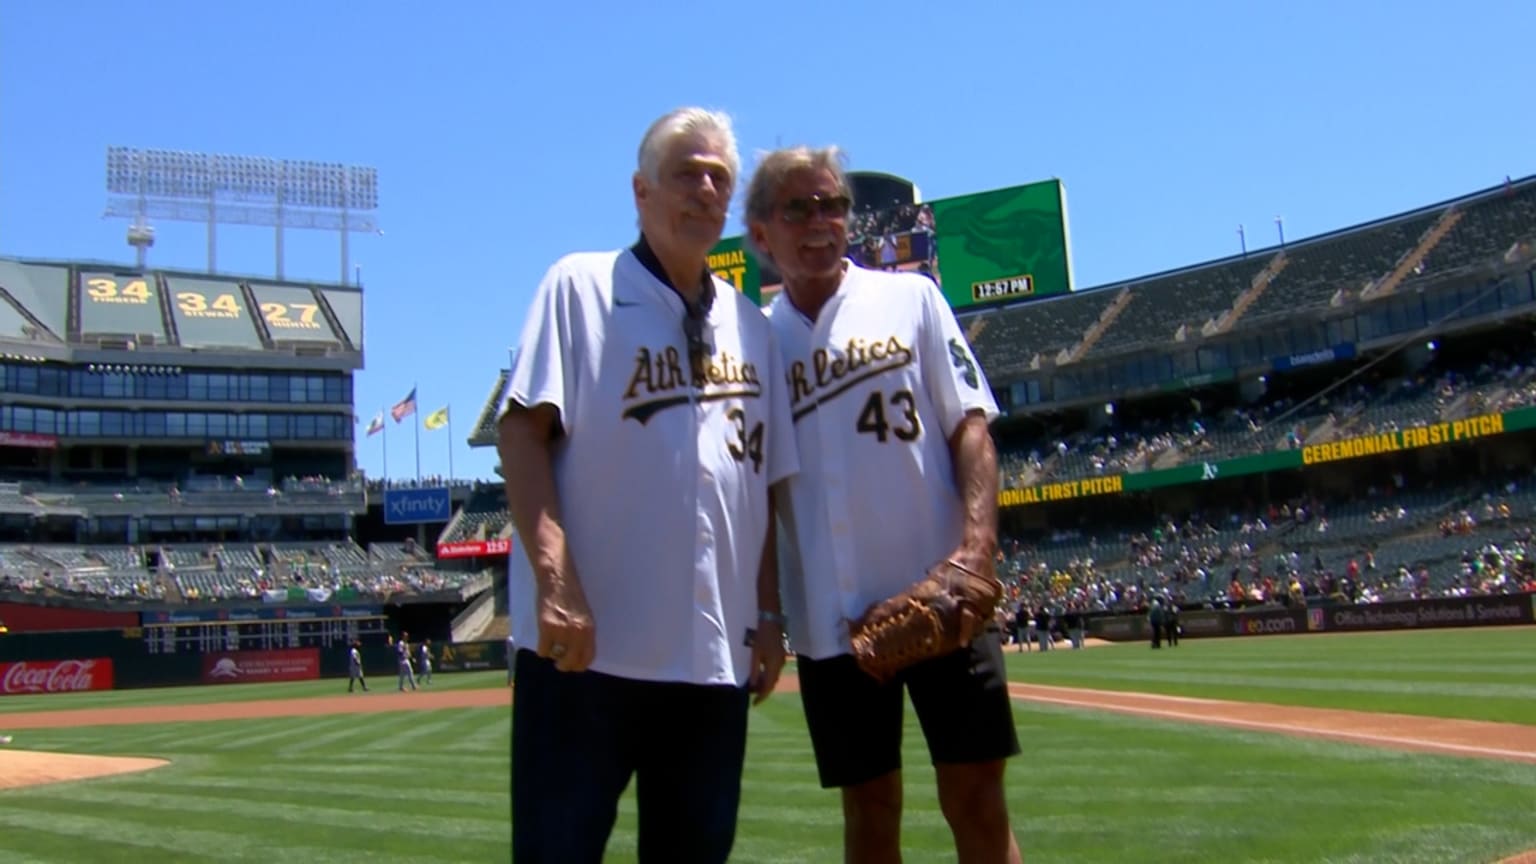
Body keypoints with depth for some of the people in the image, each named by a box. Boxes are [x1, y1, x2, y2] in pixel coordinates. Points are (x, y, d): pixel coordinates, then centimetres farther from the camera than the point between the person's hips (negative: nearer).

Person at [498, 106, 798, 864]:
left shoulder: (750, 325, 16)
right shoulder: (581, 285, 2)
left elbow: (768, 481, 16)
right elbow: (521, 432, -7)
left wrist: (768, 612, 10)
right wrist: (557, 583, -17)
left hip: (715, 652, 5)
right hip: (588, 643, -5)